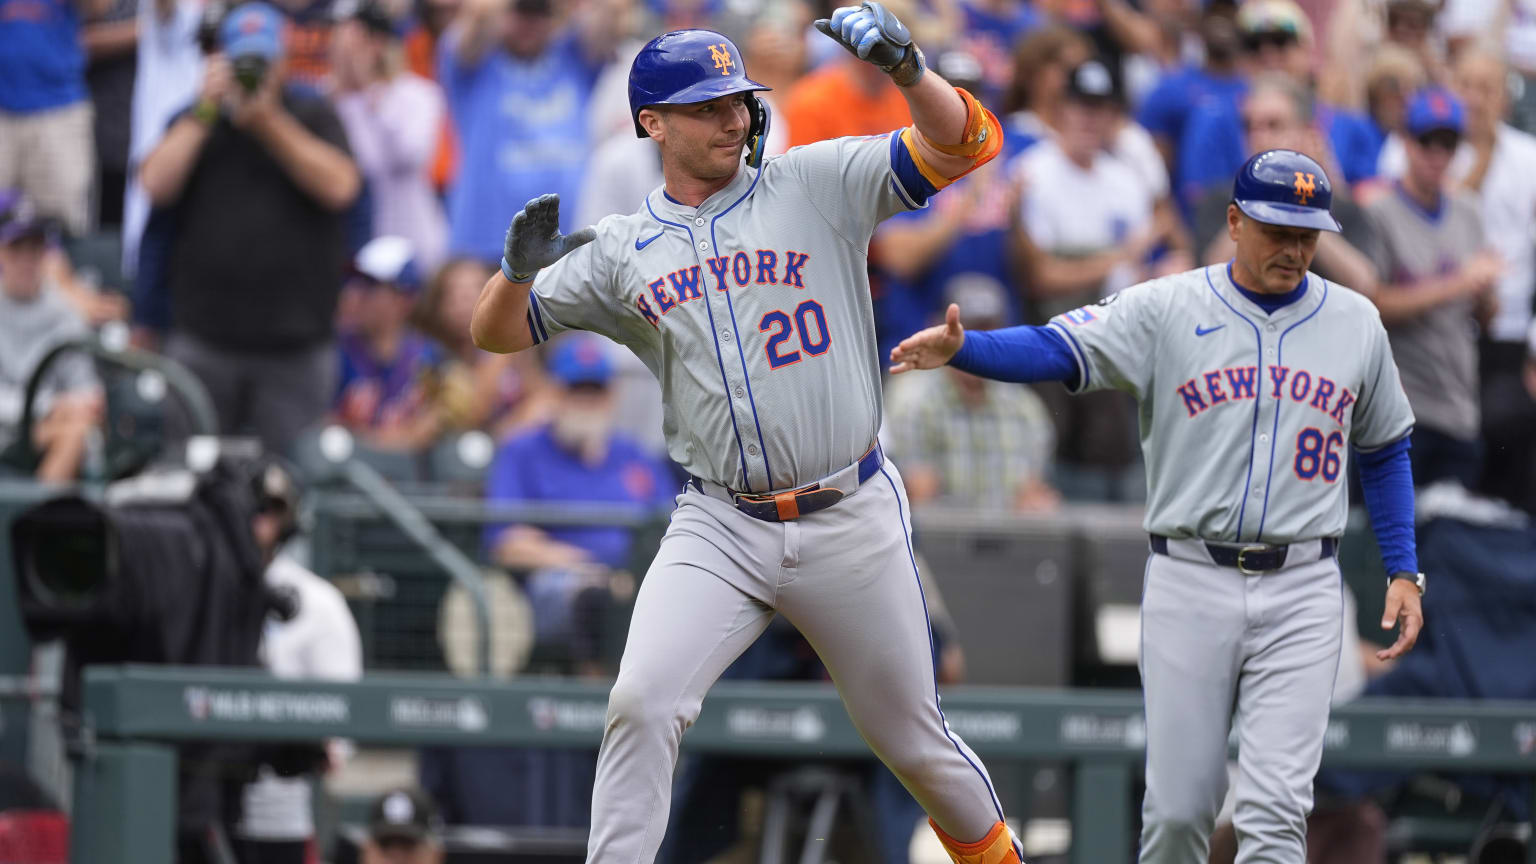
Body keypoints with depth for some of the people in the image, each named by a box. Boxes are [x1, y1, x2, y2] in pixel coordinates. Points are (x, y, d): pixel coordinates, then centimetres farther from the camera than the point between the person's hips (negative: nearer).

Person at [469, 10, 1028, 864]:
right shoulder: (622, 251, 6)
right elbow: (497, 331, 8)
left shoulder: (817, 186, 0)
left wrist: (904, 65, -26)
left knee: (914, 738, 11)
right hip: (719, 529, 1)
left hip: (852, 523, -1)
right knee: (642, 704, -20)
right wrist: (520, 270, -15)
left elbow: (966, 142, -7)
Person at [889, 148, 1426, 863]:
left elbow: (1384, 450, 18)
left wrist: (1403, 571, 10)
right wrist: (959, 348, -33)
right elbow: (1055, 348, -13)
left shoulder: (1355, 322, 8)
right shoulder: (1167, 309, -1)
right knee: (1177, 807, 1)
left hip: (1301, 594, 1)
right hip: (1189, 587, -1)